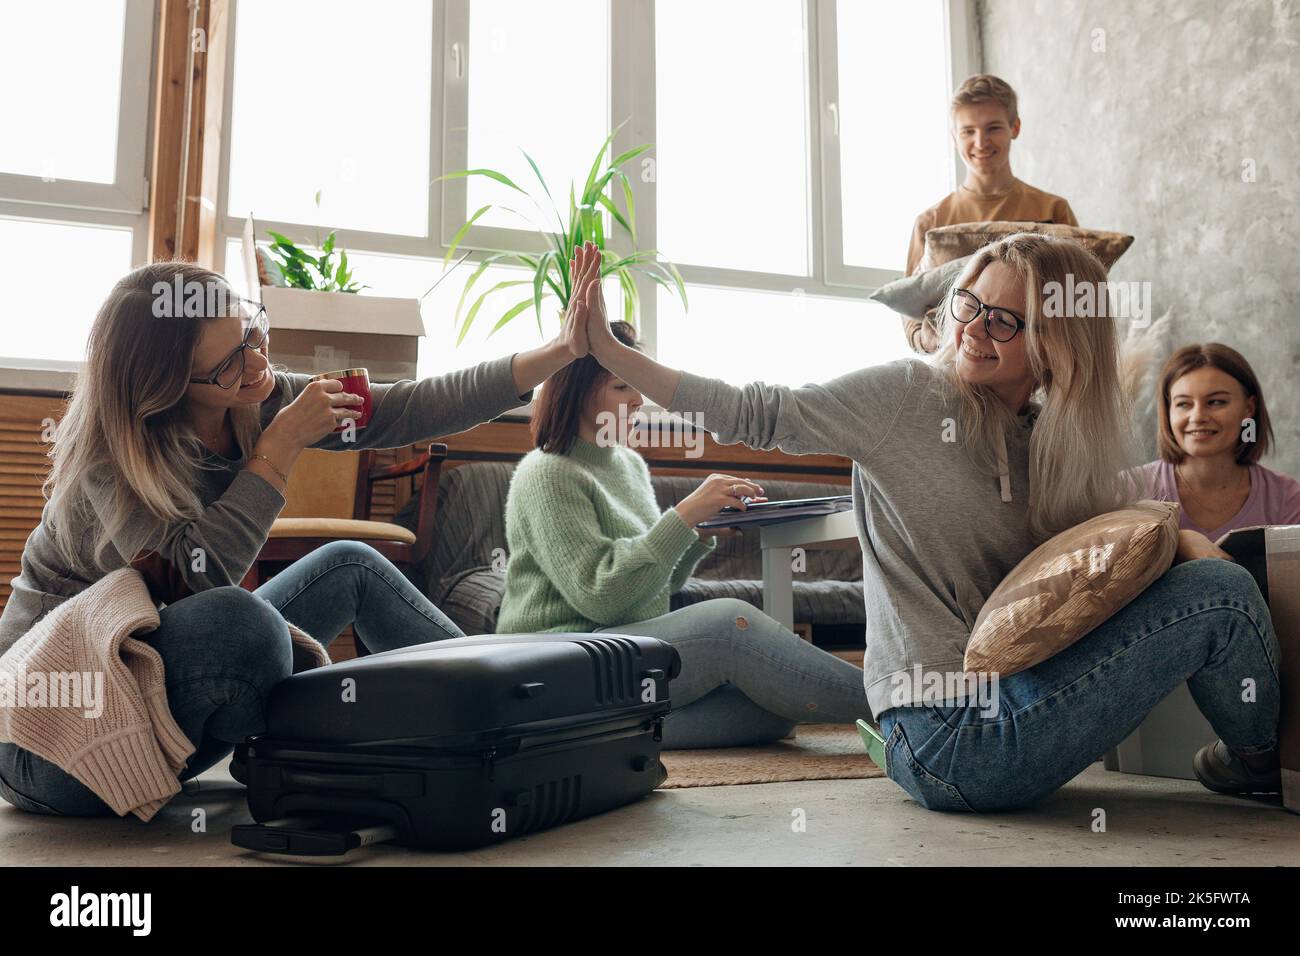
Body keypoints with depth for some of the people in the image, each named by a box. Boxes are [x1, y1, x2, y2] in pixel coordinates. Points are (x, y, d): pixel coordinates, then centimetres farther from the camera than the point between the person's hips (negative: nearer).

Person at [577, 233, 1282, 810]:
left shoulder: (1054, 440, 12)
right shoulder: (906, 397, -6)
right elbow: (757, 415, -7)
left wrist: (1173, 538, -7)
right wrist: (610, 352, -10)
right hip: (951, 739, -7)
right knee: (1221, 594, -10)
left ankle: (1253, 761, 24)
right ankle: (1266, 764, 18)